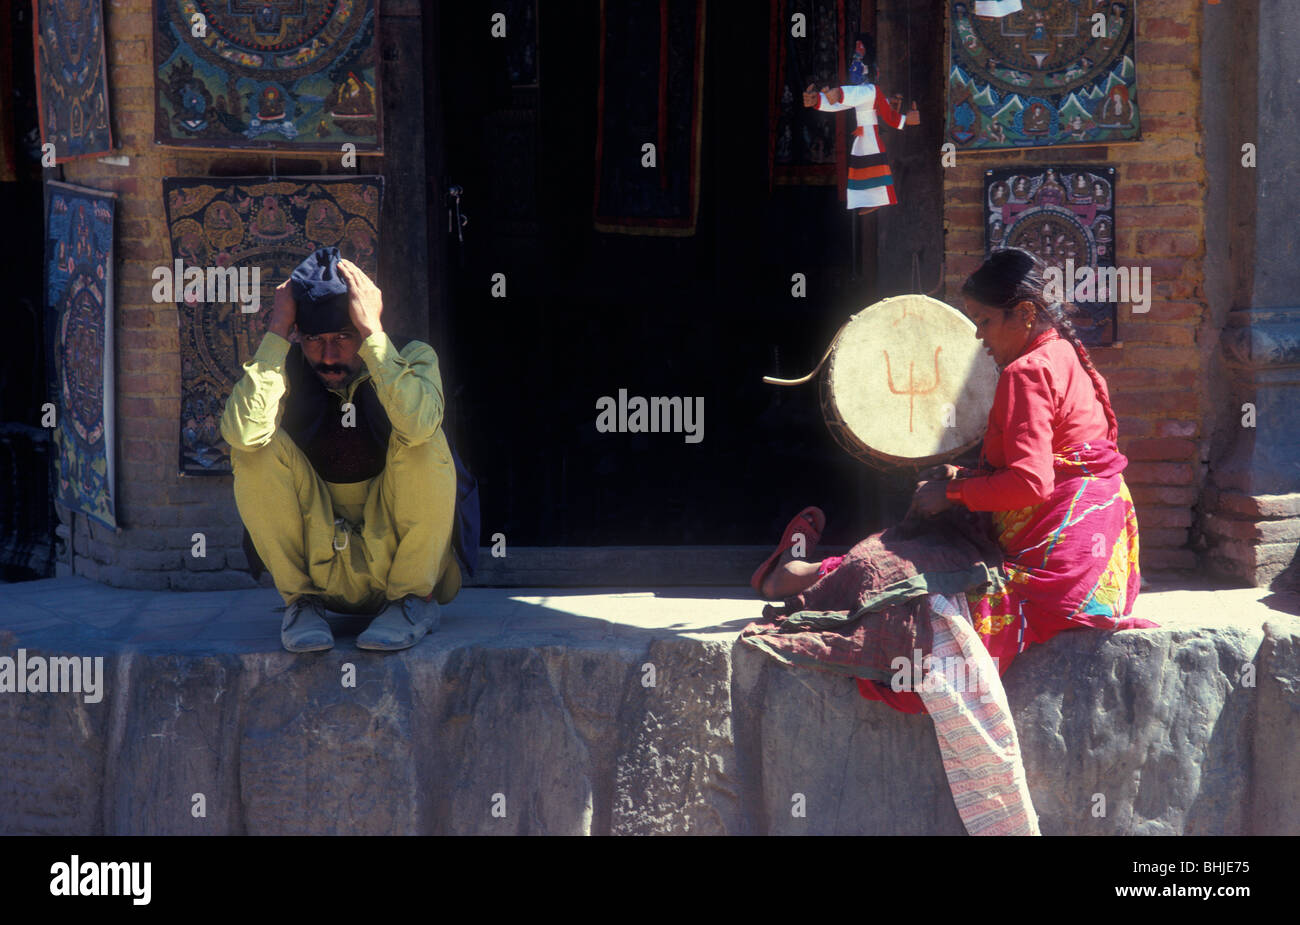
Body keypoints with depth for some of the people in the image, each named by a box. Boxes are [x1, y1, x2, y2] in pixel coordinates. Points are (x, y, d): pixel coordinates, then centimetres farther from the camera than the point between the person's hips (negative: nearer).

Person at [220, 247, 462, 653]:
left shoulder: (413, 360, -9)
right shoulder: (289, 371, -7)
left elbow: (418, 424, -35)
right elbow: (243, 432, -30)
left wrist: (371, 331, -31)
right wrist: (276, 332, -24)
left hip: (400, 555, -1)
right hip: (316, 562, 1)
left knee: (423, 440, -26)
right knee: (256, 450, -20)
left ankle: (414, 600, -11)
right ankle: (300, 600, -7)